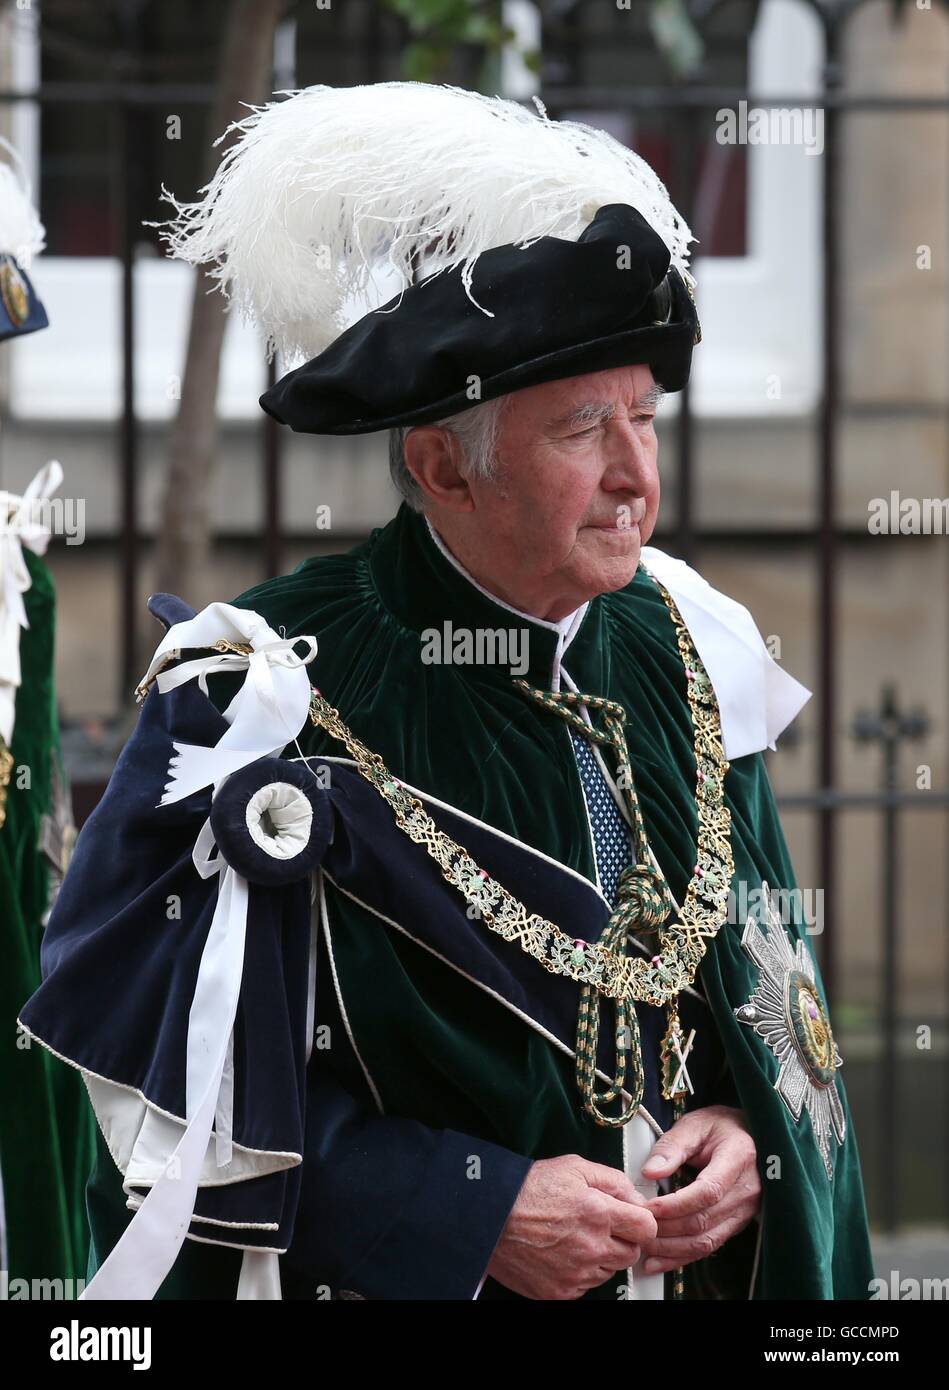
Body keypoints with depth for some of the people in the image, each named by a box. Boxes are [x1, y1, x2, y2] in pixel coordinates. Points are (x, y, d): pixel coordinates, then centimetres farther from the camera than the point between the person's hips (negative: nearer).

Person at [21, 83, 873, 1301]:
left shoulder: (677, 648, -1)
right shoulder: (278, 698, -17)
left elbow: (773, 970, 10)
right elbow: (188, 1101, -17)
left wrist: (748, 1134, -9)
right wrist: (470, 1214, -23)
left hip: (708, 1262, 5)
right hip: (405, 1284, -5)